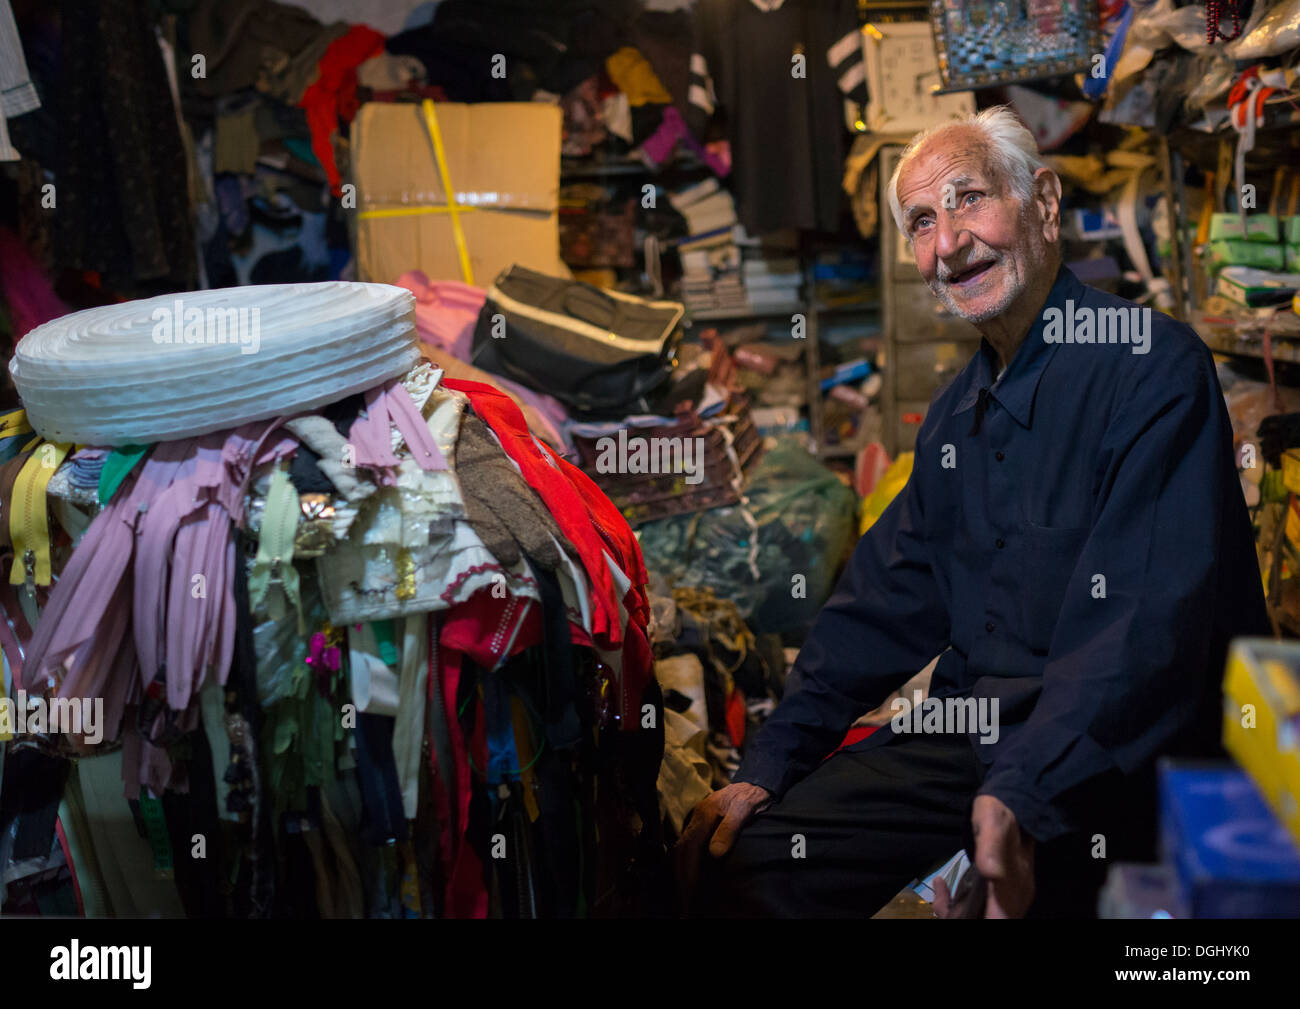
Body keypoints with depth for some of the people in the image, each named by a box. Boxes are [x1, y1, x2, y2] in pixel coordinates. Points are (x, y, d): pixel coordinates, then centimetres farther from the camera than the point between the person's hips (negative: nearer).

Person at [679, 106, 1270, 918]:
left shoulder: (1153, 365, -12)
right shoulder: (956, 415, 15)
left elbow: (1148, 618, -23)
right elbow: (886, 602, 16)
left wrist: (1018, 796, -33)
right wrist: (768, 767, 6)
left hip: (1125, 763, -6)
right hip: (972, 733, 7)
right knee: (737, 858, -3)